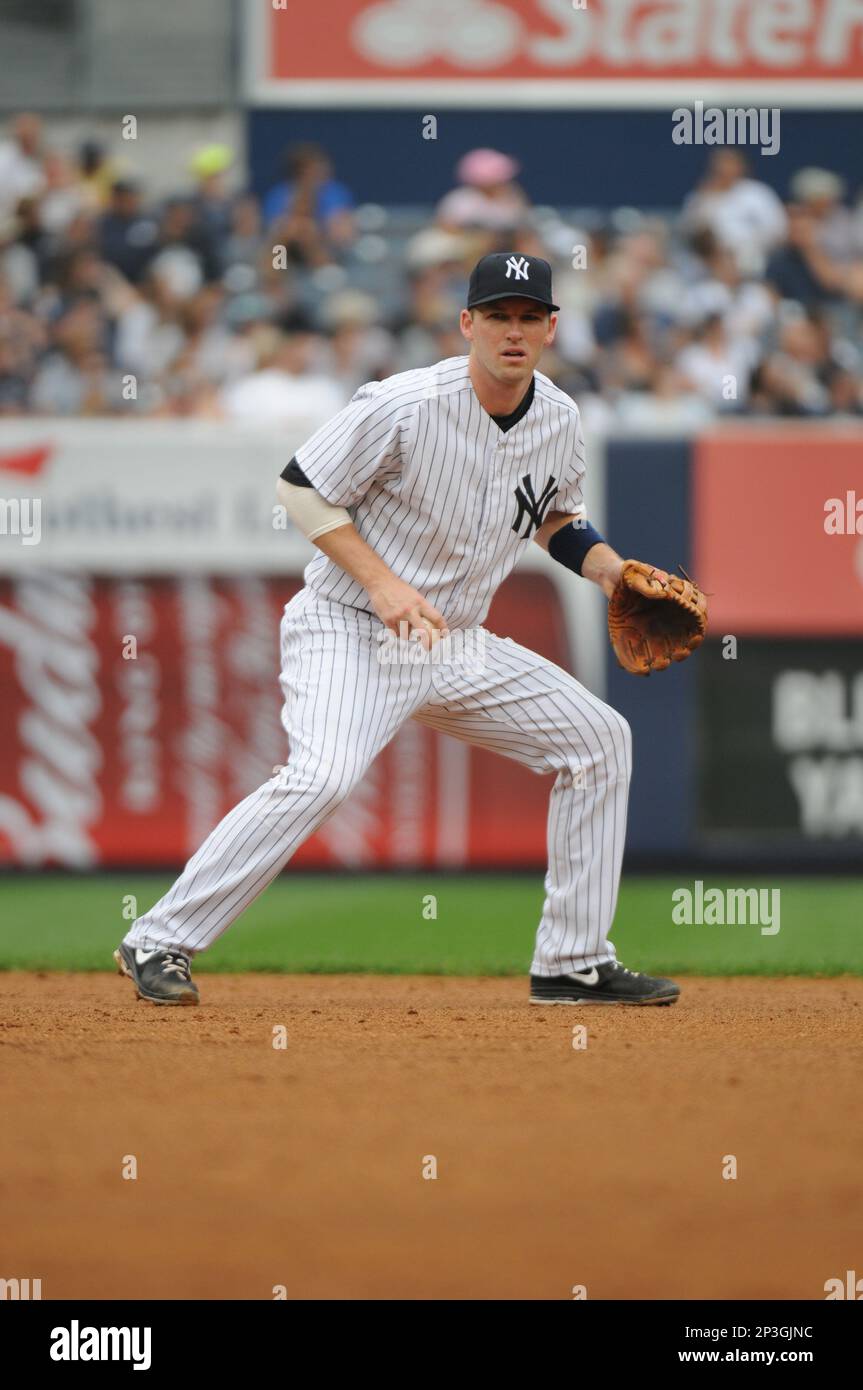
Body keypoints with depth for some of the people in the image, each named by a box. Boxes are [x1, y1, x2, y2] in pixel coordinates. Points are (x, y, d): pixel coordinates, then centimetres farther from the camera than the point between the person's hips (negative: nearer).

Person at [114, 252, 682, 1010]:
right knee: (323, 775, -31)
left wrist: (613, 570, 1)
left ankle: (576, 962, 12)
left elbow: (556, 518, 20)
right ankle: (159, 942, -22)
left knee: (599, 738, 4)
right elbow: (301, 486, -13)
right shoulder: (407, 406, -19)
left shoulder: (560, 419, 2)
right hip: (347, 632, -7)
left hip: (456, 647, 7)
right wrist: (382, 583, -22)